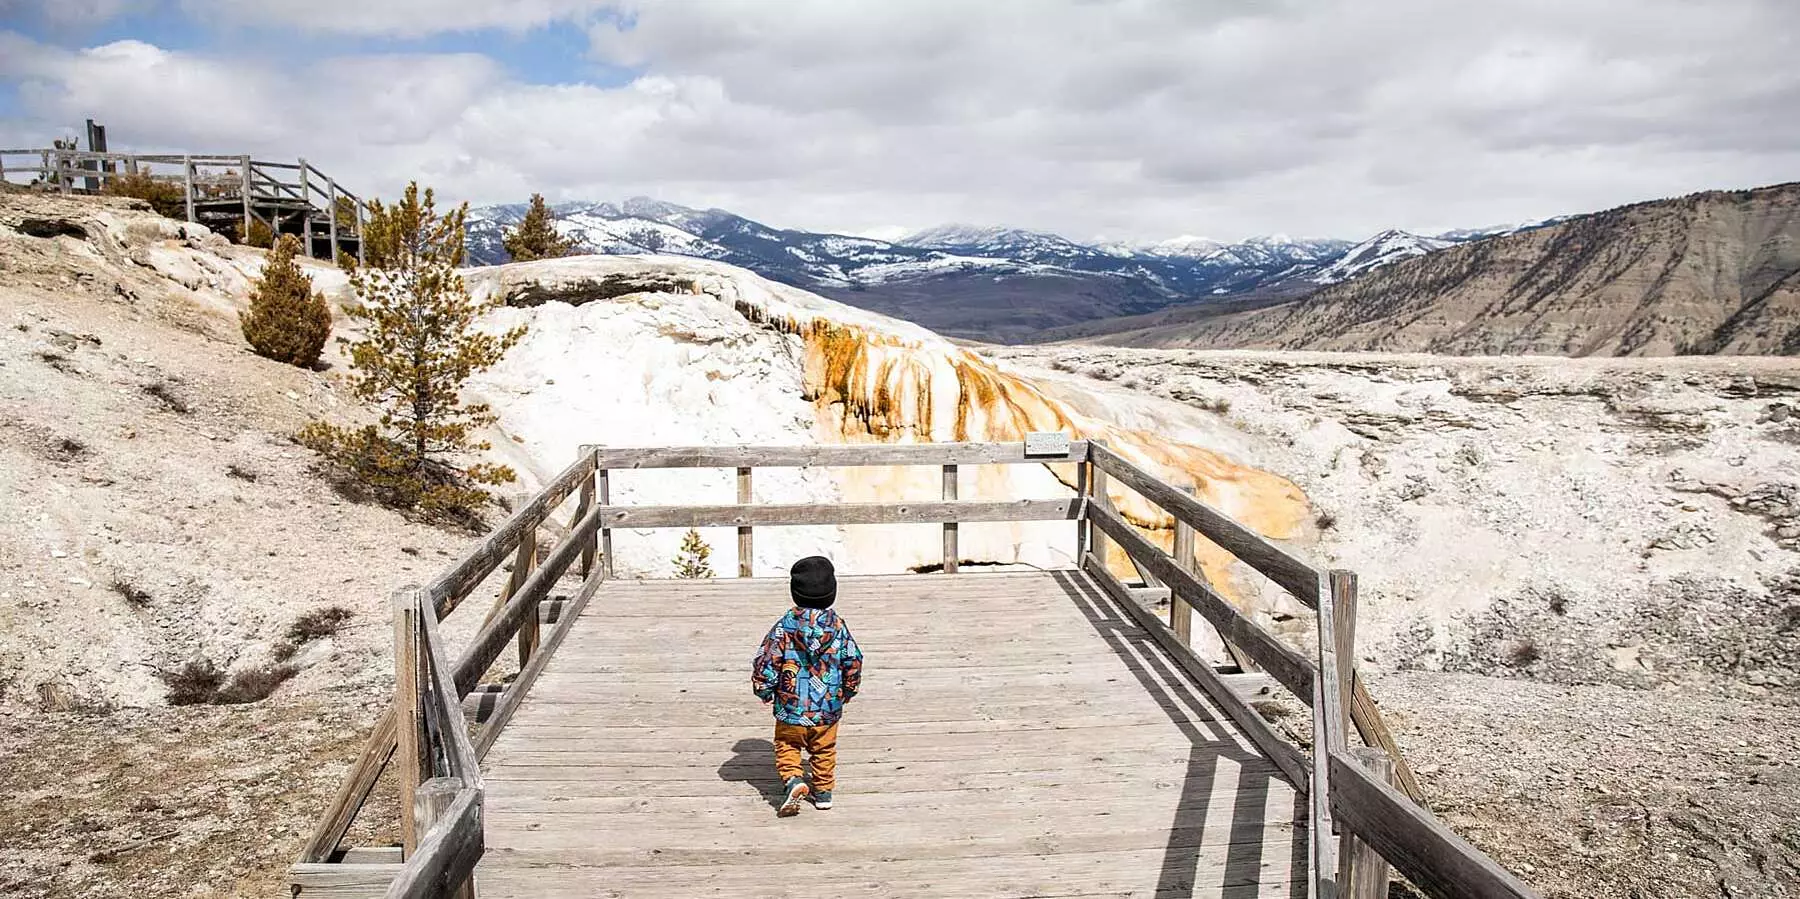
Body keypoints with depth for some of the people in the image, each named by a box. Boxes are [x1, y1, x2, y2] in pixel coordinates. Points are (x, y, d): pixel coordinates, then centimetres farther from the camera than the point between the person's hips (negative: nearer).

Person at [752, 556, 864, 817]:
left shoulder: (785, 626, -12)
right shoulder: (837, 626, -6)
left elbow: (766, 661, -10)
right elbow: (853, 662, 1)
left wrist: (764, 690, 8)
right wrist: (848, 691, 18)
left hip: (791, 708, -2)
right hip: (828, 709, 2)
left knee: (786, 747, 15)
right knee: (824, 751, 21)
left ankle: (793, 781, -8)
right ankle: (823, 792, 29)